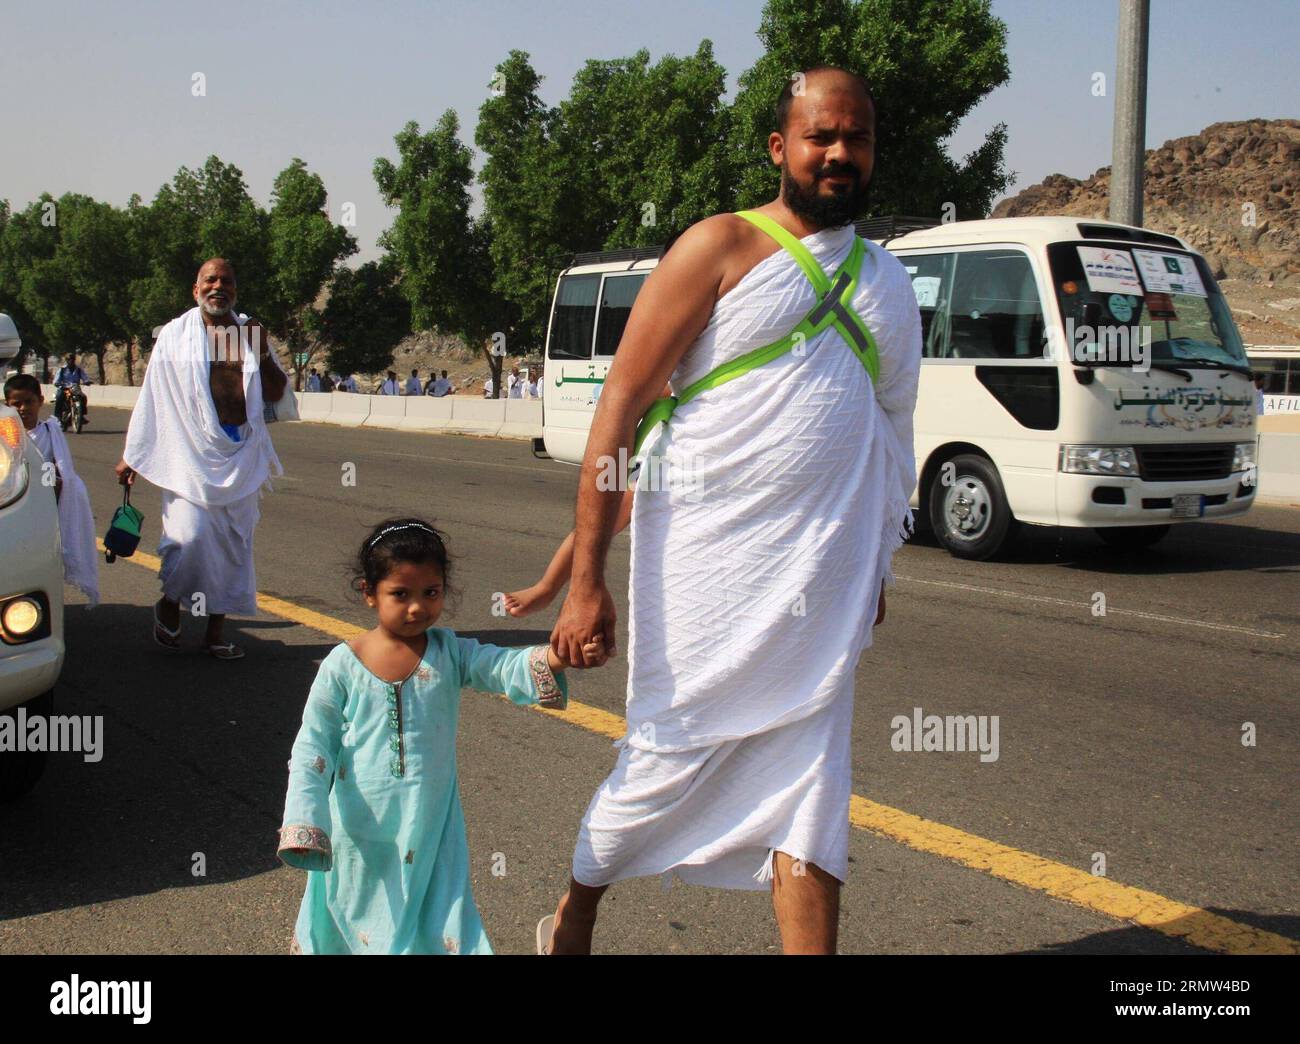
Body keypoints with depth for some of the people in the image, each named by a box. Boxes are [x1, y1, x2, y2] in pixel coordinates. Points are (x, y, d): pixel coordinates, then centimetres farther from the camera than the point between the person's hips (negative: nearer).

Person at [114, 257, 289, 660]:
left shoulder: (250, 332, 10)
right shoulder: (175, 334, 2)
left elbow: (276, 393, 13)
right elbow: (151, 399, 4)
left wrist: (262, 352, -4)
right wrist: (131, 456, 4)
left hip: (241, 454, 3)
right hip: (191, 453, -3)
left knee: (233, 542, 5)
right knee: (188, 535, -14)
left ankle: (216, 630, 17)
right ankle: (169, 604, 14)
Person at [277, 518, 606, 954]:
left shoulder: (449, 652, -5)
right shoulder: (343, 665, -9)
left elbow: (505, 669, -21)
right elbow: (313, 747, -5)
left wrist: (554, 657, -42)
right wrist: (303, 826, -12)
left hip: (429, 829, 1)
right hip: (358, 832, -1)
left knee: (440, 930, 4)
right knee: (352, 925, 16)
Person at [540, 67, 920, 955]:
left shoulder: (886, 280, 14)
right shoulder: (723, 248, -4)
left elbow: (893, 433, 22)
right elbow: (621, 406, -8)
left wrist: (878, 565, 16)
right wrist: (586, 581, -13)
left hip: (821, 582, 4)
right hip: (706, 560, -4)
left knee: (810, 787, 3)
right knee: (669, 758, 7)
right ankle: (572, 921, 33)